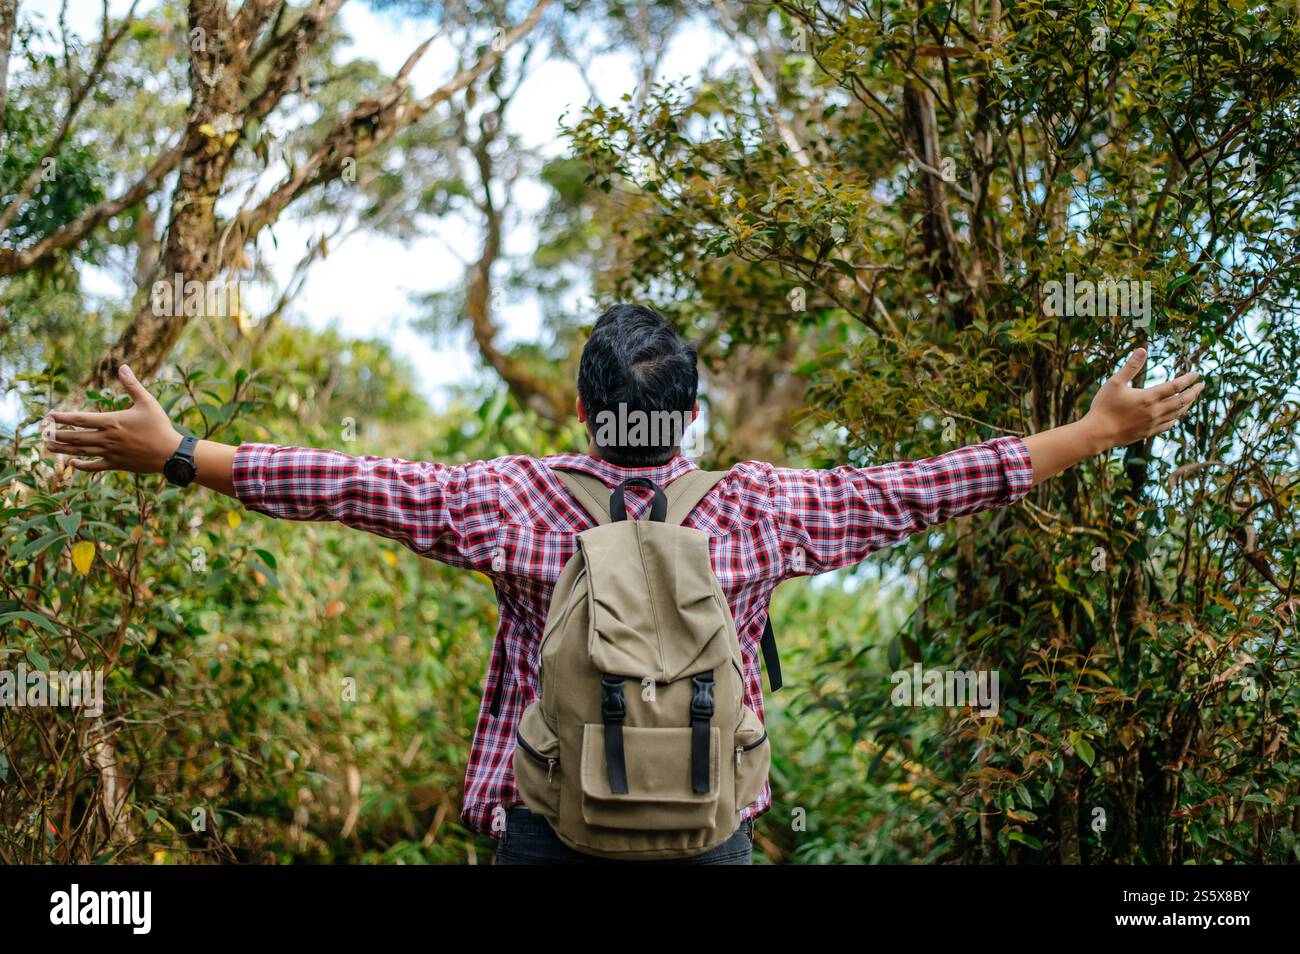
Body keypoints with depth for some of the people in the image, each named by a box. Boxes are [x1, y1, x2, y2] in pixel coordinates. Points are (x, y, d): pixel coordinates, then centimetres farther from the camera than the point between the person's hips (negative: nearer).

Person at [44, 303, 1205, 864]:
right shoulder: (756, 506, -7)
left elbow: (360, 485, -11)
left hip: (550, 827, -1)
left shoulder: (522, 500, -10)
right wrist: (1099, 432, 5)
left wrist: (176, 455, -6)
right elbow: (912, 491, -4)